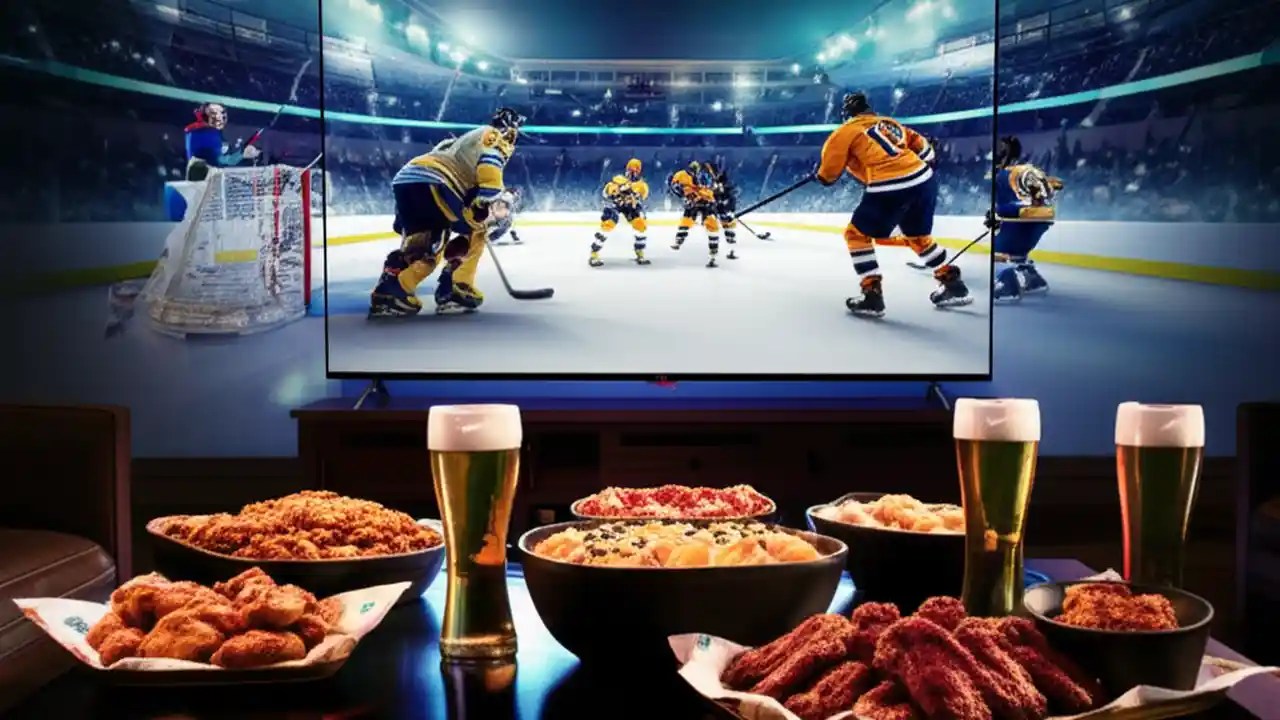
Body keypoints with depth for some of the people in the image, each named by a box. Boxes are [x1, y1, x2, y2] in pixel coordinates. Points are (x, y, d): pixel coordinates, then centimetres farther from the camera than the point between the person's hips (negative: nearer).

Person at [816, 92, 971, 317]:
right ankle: (953, 285, 32)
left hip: (890, 190, -7)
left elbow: (828, 174, 9)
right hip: (924, 181, 7)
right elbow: (921, 145, 25)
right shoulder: (890, 123, 24)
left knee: (856, 235, 10)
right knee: (919, 237, 28)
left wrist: (824, 176, 30)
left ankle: (872, 296, 2)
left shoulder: (846, 131, 8)